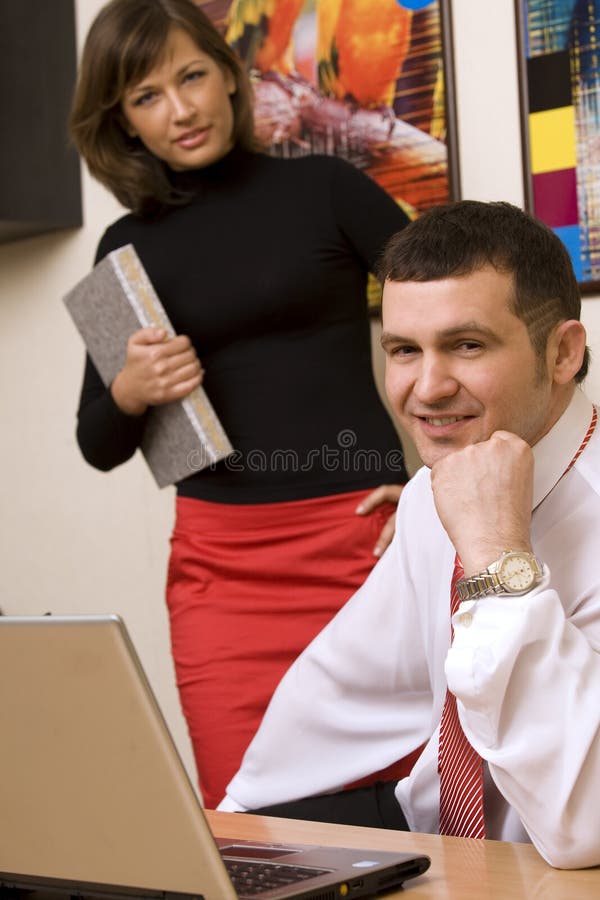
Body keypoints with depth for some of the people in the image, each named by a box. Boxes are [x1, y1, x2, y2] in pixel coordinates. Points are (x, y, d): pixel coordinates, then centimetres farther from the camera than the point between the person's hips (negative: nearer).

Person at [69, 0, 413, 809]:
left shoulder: (324, 189, 3)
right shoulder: (128, 248, 10)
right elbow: (100, 449, 15)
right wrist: (128, 393, -6)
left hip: (362, 535, -2)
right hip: (220, 560, 2)